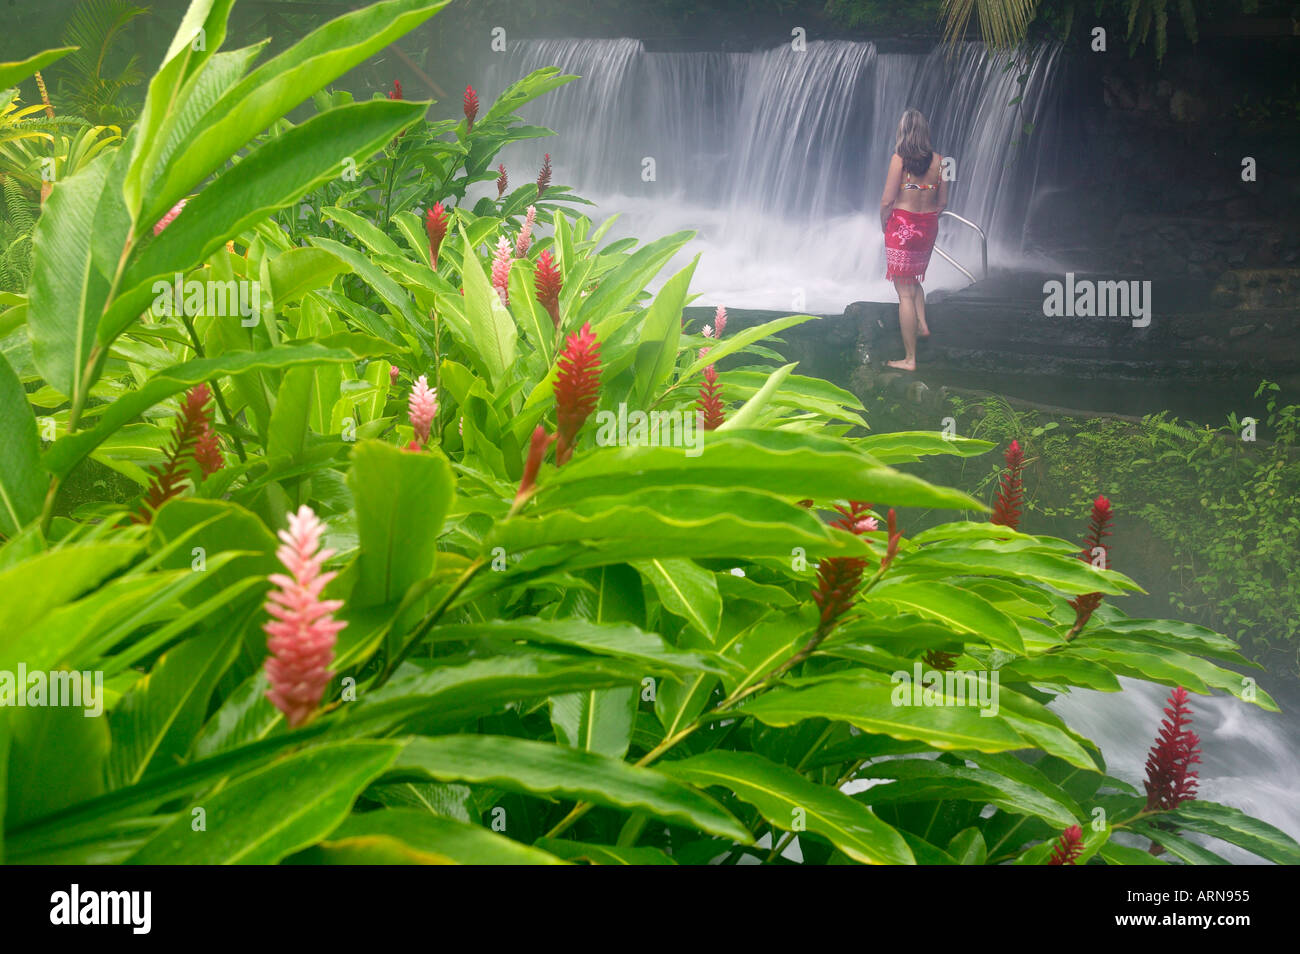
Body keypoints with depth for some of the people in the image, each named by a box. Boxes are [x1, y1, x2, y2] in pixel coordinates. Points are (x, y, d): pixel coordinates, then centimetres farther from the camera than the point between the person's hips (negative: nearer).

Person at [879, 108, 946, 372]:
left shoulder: (900, 158, -12)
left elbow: (887, 200, -13)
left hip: (903, 224, -5)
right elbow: (943, 202, 7)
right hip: (929, 225, 5)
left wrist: (884, 224, 3)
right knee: (914, 280, 30)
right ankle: (922, 324, 13)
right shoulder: (938, 160, 2)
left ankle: (910, 359, 0)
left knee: (904, 291, -1)